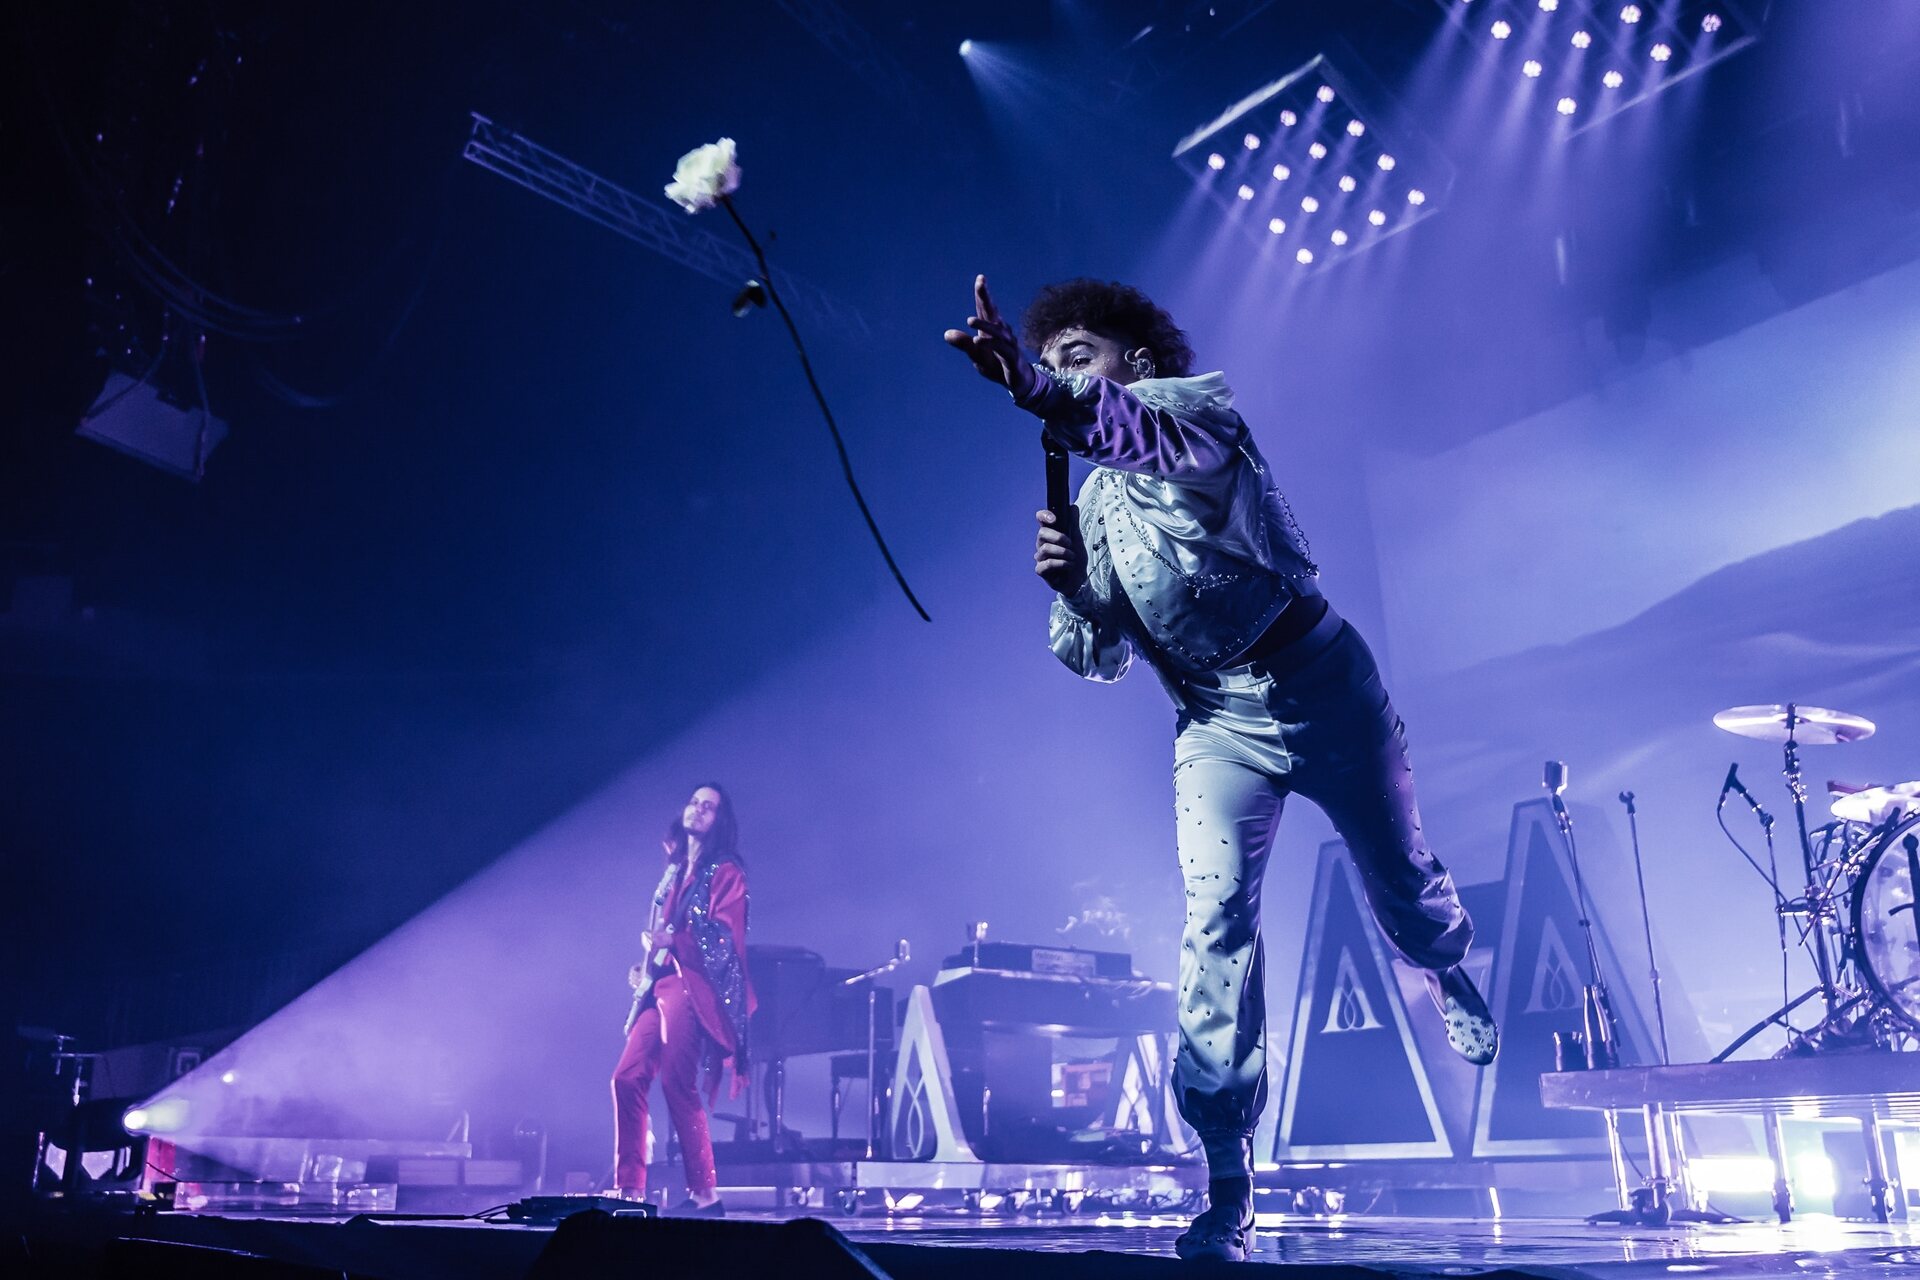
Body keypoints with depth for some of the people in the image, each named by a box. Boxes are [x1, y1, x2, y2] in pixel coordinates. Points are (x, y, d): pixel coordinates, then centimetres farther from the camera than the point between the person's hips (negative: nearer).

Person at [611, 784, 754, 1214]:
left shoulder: (725, 872, -1)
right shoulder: (675, 871, 22)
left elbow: (725, 938, -11)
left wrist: (672, 941, -20)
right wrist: (645, 967, 11)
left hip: (695, 985, -8)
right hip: (662, 985, 8)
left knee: (677, 1083, -15)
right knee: (628, 1078, 0)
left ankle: (704, 1194, -9)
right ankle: (628, 1189, 6)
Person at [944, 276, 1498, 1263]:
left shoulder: (1201, 403, -4)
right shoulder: (1091, 506, 11)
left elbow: (1138, 427, -31)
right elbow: (1098, 658, 7)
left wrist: (1035, 387, -51)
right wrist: (1069, 588, -15)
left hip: (1319, 680, -3)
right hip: (1215, 722, 3)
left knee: (1401, 886, 12)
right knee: (1215, 914, -15)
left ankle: (1449, 971, 51)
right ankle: (1227, 1185, -12)